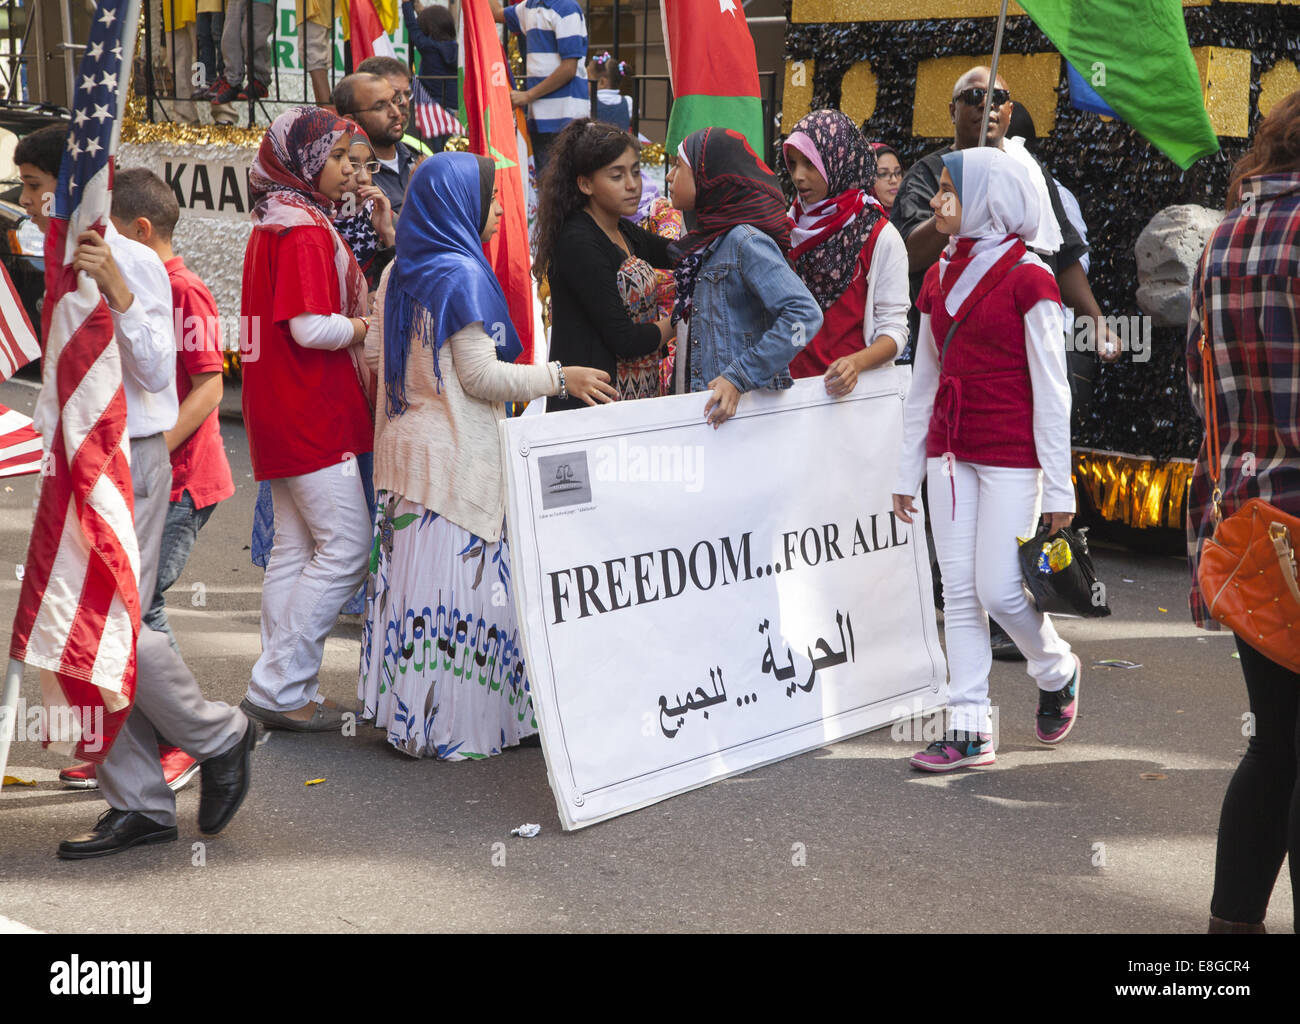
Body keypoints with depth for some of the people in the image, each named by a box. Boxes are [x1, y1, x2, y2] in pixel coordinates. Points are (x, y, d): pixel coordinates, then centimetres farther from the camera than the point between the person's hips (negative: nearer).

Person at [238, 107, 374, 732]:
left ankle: (281, 693, 17)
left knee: (295, 549, 12)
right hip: (312, 414, -11)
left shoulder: (276, 224, 16)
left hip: (286, 415, 11)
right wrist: (370, 325, -7)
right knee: (347, 545, -7)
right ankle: (280, 687, -4)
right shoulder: (305, 230, -16)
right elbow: (312, 326, -22)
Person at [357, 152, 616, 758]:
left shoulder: (399, 271, 11)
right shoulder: (462, 274, -15)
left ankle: (409, 717, 16)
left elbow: (374, 351, 18)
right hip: (456, 456, -9)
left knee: (414, 577, 11)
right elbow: (482, 374, -16)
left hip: (405, 444, 9)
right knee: (460, 582, -4)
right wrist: (561, 378, -10)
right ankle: (454, 729, -1)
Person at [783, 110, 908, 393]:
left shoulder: (880, 237, -6)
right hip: (790, 385, 4)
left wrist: (856, 363, -26)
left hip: (853, 389, -4)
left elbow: (894, 329, -8)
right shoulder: (788, 227, 8)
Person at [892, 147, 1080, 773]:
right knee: (959, 591, 3)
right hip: (950, 451, 6)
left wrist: (1058, 486, -10)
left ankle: (1057, 670, 23)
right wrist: (908, 470, 15)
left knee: (998, 588, -7)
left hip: (1010, 456, -6)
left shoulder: (1028, 279, -8)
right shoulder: (939, 277, 11)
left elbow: (1050, 388, -9)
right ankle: (970, 731, 7)